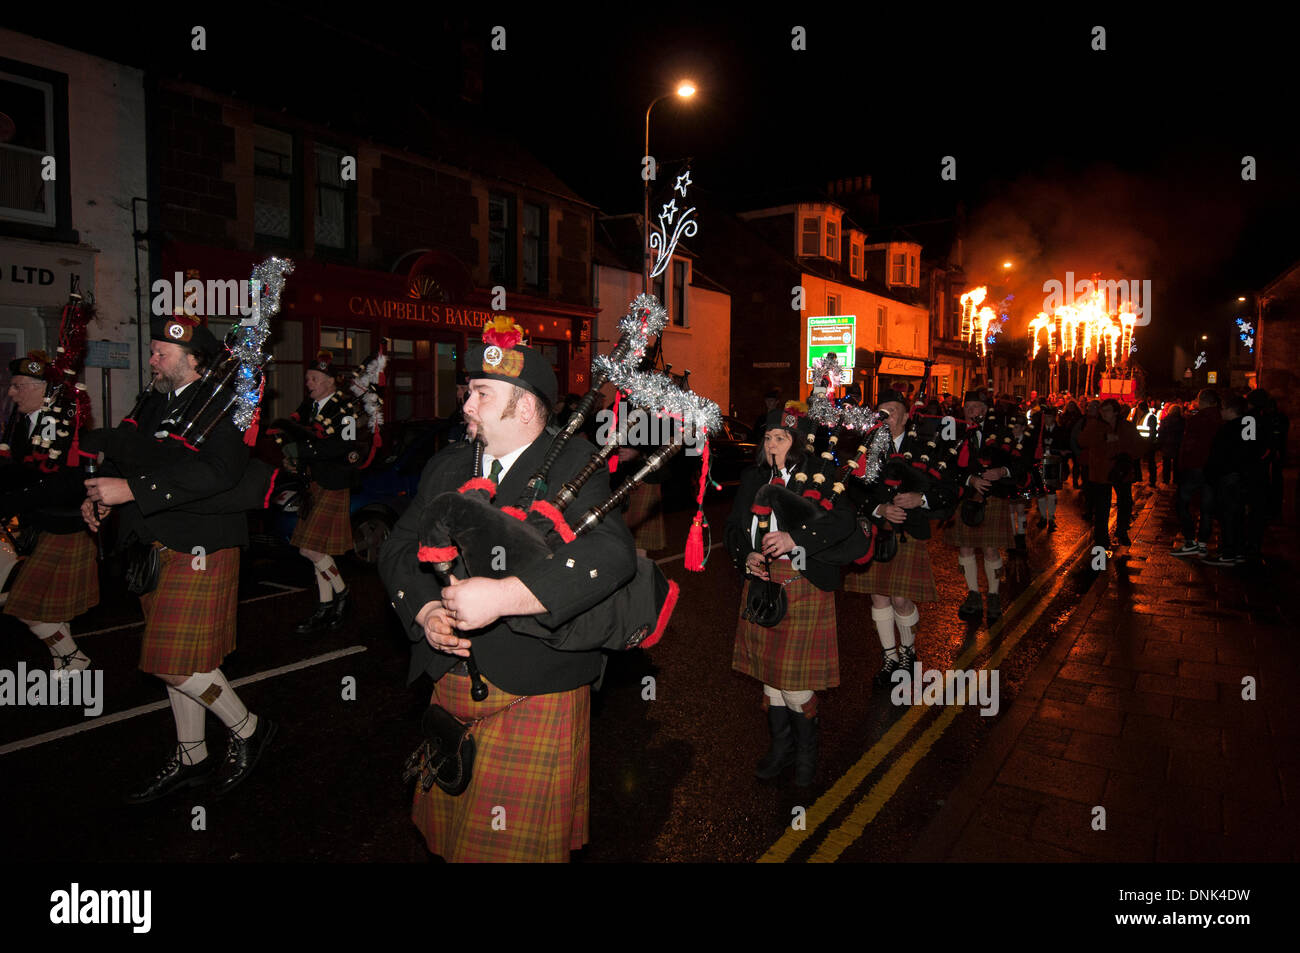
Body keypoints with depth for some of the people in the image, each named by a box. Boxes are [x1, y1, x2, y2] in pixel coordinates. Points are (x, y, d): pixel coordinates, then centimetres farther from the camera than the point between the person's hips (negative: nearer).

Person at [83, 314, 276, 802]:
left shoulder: (219, 405, -14)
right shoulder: (153, 402, 12)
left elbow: (218, 470, -29)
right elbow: (123, 450, 19)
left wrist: (132, 488, -30)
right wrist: (99, 494, -1)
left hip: (200, 551, -8)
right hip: (159, 549, 9)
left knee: (177, 662, -8)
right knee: (173, 658, 16)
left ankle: (247, 728, 15)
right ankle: (190, 758, 32)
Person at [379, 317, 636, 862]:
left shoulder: (574, 464, -11)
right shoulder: (445, 467, 9)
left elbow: (612, 553, -26)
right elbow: (399, 548, 10)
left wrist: (500, 596, -31)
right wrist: (425, 610, -11)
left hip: (535, 694, -6)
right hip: (450, 688, 6)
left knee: (516, 843, 4)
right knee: (446, 829, 20)